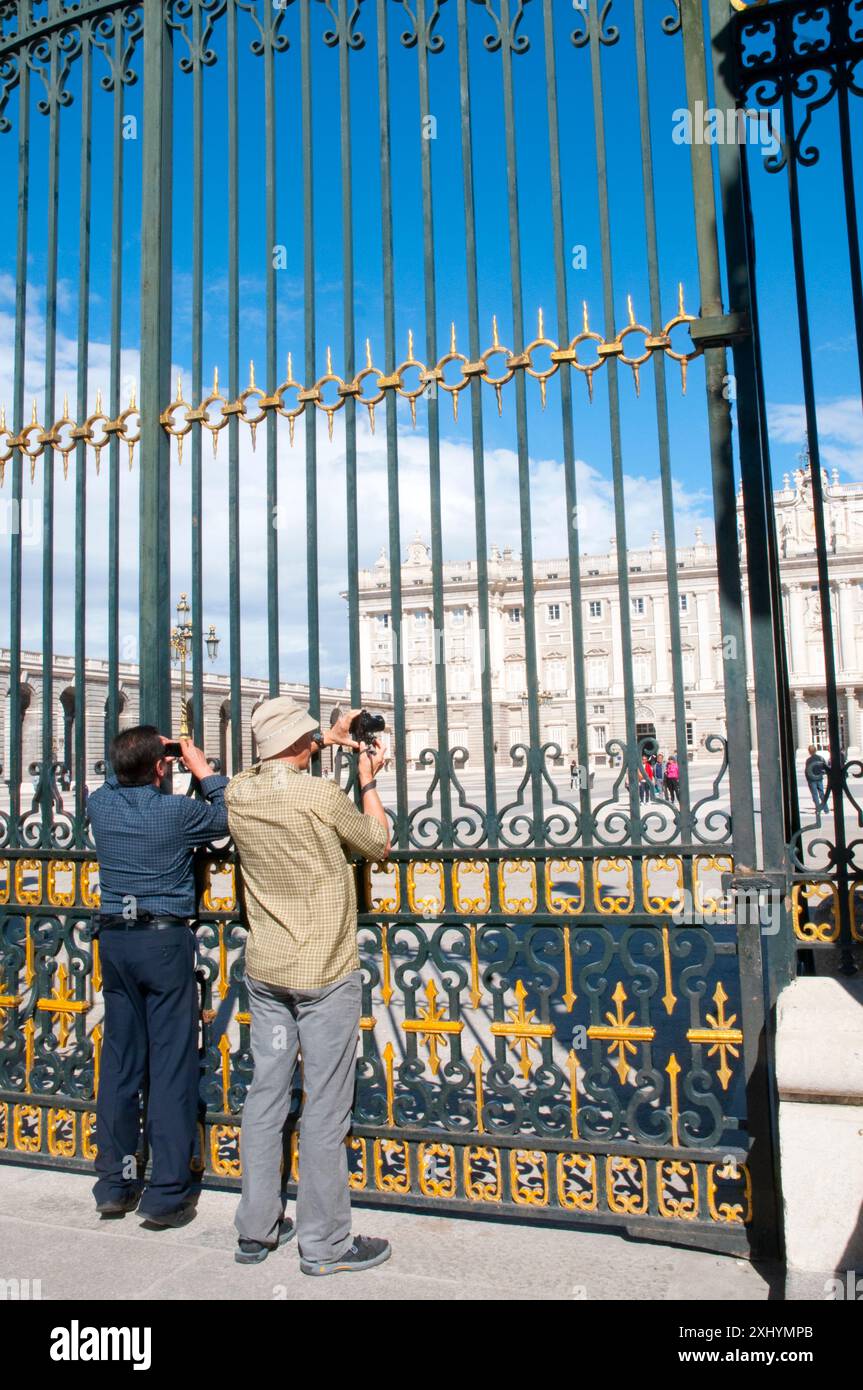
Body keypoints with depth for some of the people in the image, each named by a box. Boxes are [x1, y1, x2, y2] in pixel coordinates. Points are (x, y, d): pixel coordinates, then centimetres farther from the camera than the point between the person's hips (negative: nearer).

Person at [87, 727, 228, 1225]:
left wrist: (138, 760, 24)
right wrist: (204, 771, 12)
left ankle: (115, 1184, 21)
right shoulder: (177, 812, -11)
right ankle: (167, 1193, 5)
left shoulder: (101, 805, 1)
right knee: (172, 1065, 1)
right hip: (166, 939, -5)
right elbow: (227, 816, 5)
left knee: (120, 1061, 12)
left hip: (114, 938, 5)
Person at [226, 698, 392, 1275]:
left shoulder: (239, 794, -2)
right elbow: (378, 844, -2)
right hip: (326, 974, -6)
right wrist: (368, 779, 9)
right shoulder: (323, 796, -19)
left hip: (264, 971, 6)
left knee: (266, 1094, 15)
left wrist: (328, 739, 26)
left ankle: (257, 1229, 26)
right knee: (325, 1108, 3)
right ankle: (325, 1243, 15)